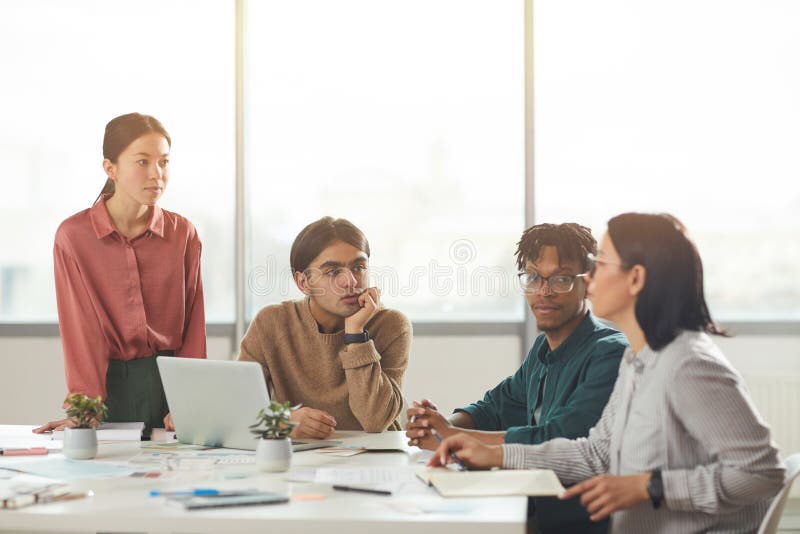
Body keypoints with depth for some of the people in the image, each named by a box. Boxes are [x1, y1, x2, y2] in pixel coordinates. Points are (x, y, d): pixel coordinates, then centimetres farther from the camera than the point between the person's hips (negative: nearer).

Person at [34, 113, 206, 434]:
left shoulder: (183, 234, 4)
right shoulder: (73, 236, -3)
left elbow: (194, 326, 4)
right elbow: (81, 326, -7)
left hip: (168, 383, 2)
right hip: (110, 383, -1)